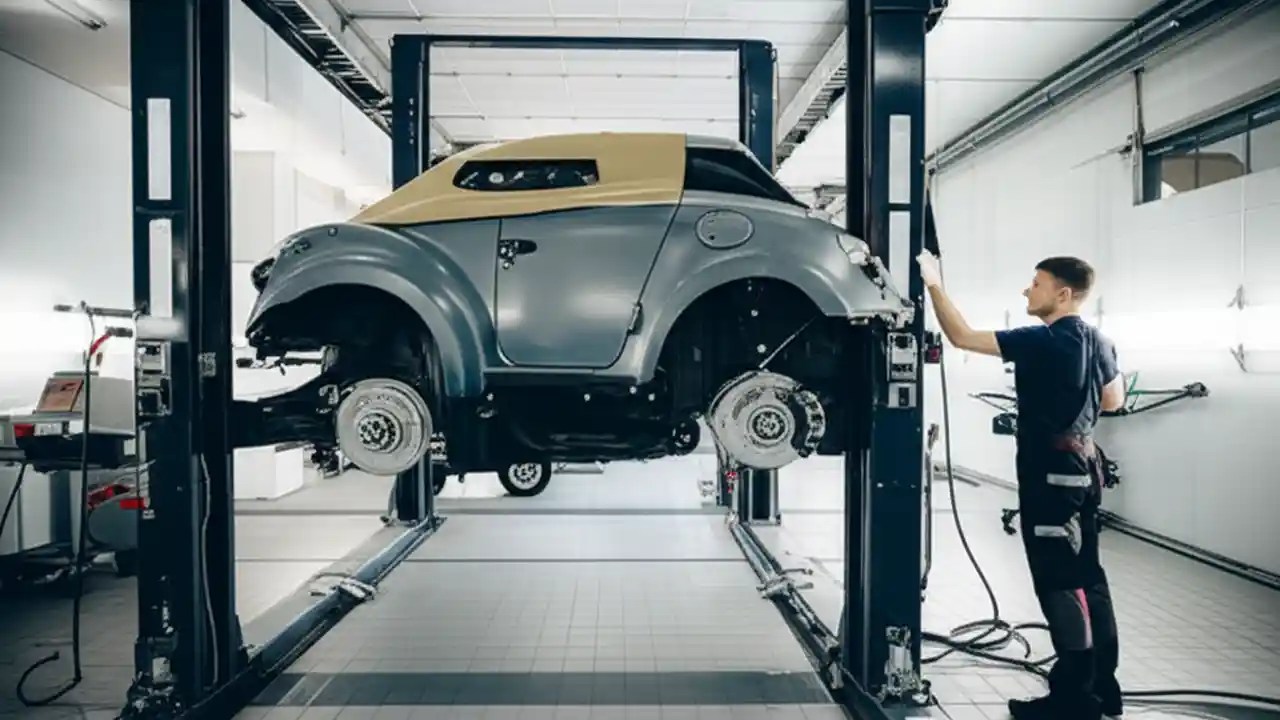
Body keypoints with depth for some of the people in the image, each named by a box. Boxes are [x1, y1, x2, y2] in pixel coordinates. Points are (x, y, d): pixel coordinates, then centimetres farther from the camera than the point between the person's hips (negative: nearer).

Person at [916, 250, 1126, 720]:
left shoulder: (1043, 341, -17)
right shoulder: (1097, 341, 10)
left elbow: (962, 337, -22)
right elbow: (1113, 400, 22)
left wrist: (934, 285, -17)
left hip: (1051, 471, -9)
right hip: (1081, 467, 9)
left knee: (1059, 582, -3)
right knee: (1085, 576, 15)